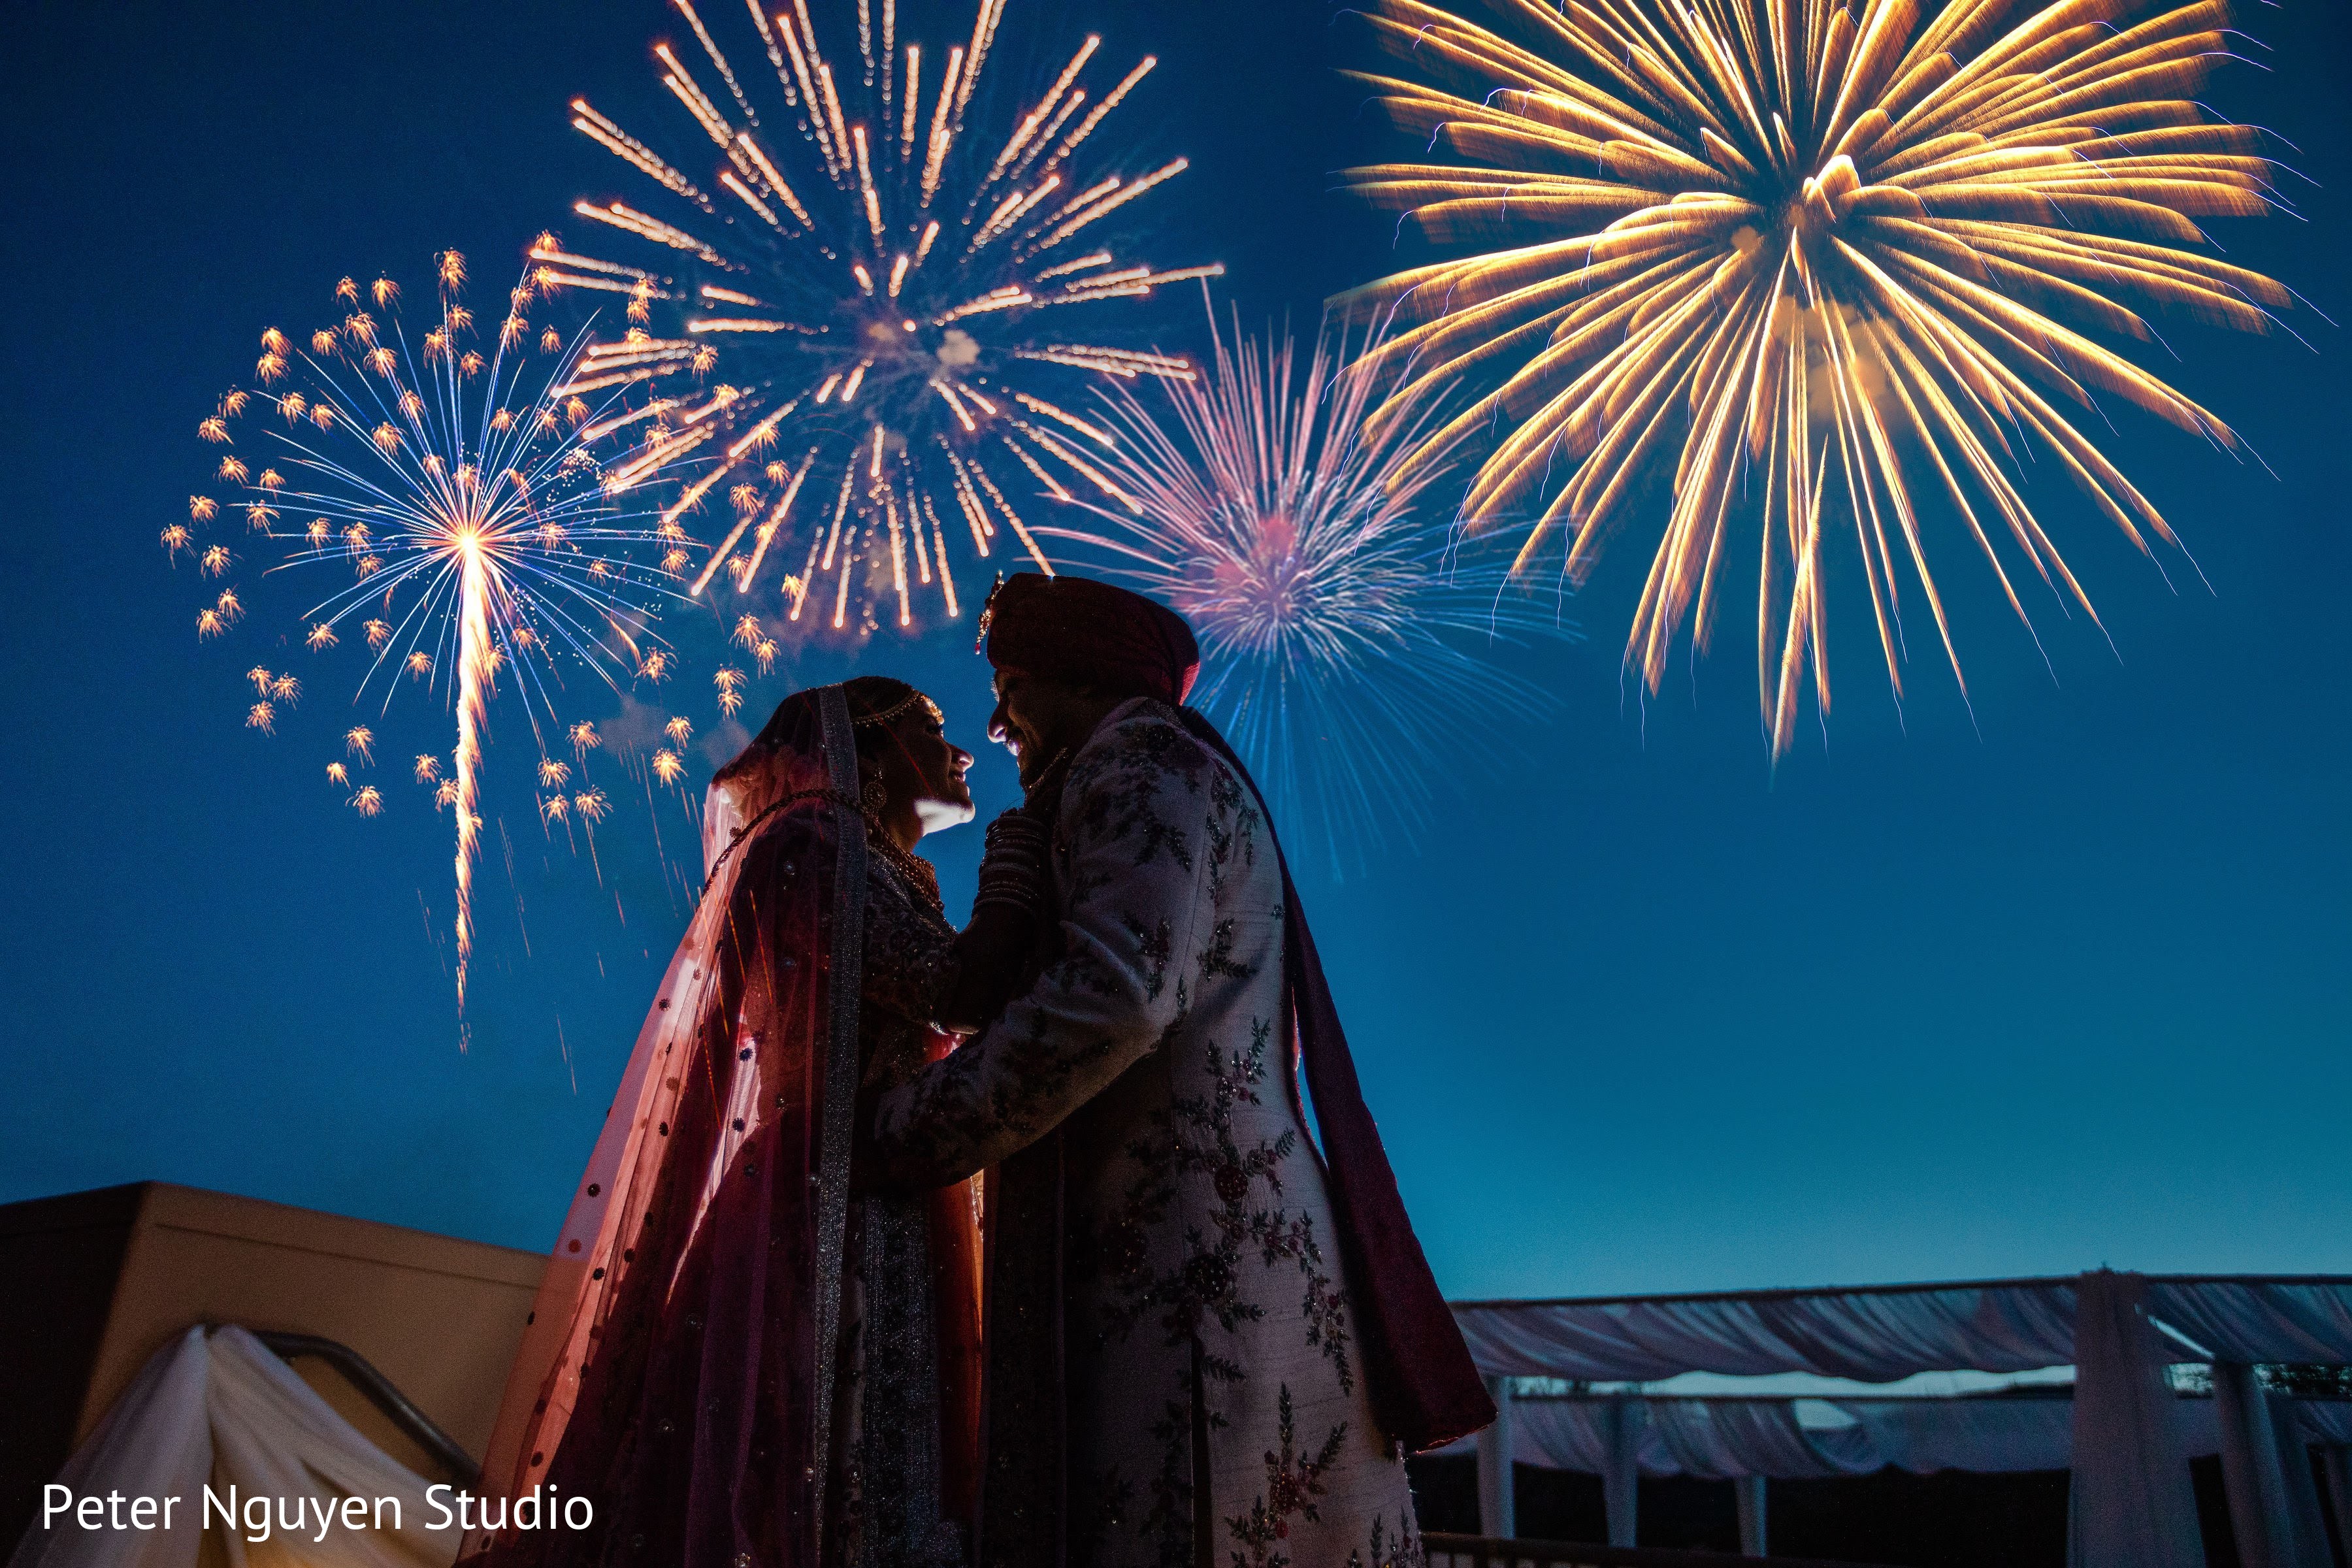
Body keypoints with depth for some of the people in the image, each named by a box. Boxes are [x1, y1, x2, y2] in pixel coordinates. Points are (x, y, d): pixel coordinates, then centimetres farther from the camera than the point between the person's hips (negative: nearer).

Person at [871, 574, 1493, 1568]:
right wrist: (1021, 846, 21)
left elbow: (1115, 995, -20)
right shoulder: (1167, 779, 28)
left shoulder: (1139, 761, -2)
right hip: (1174, 1270, 10)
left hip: (1197, 1266, -10)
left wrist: (908, 1131, -12)